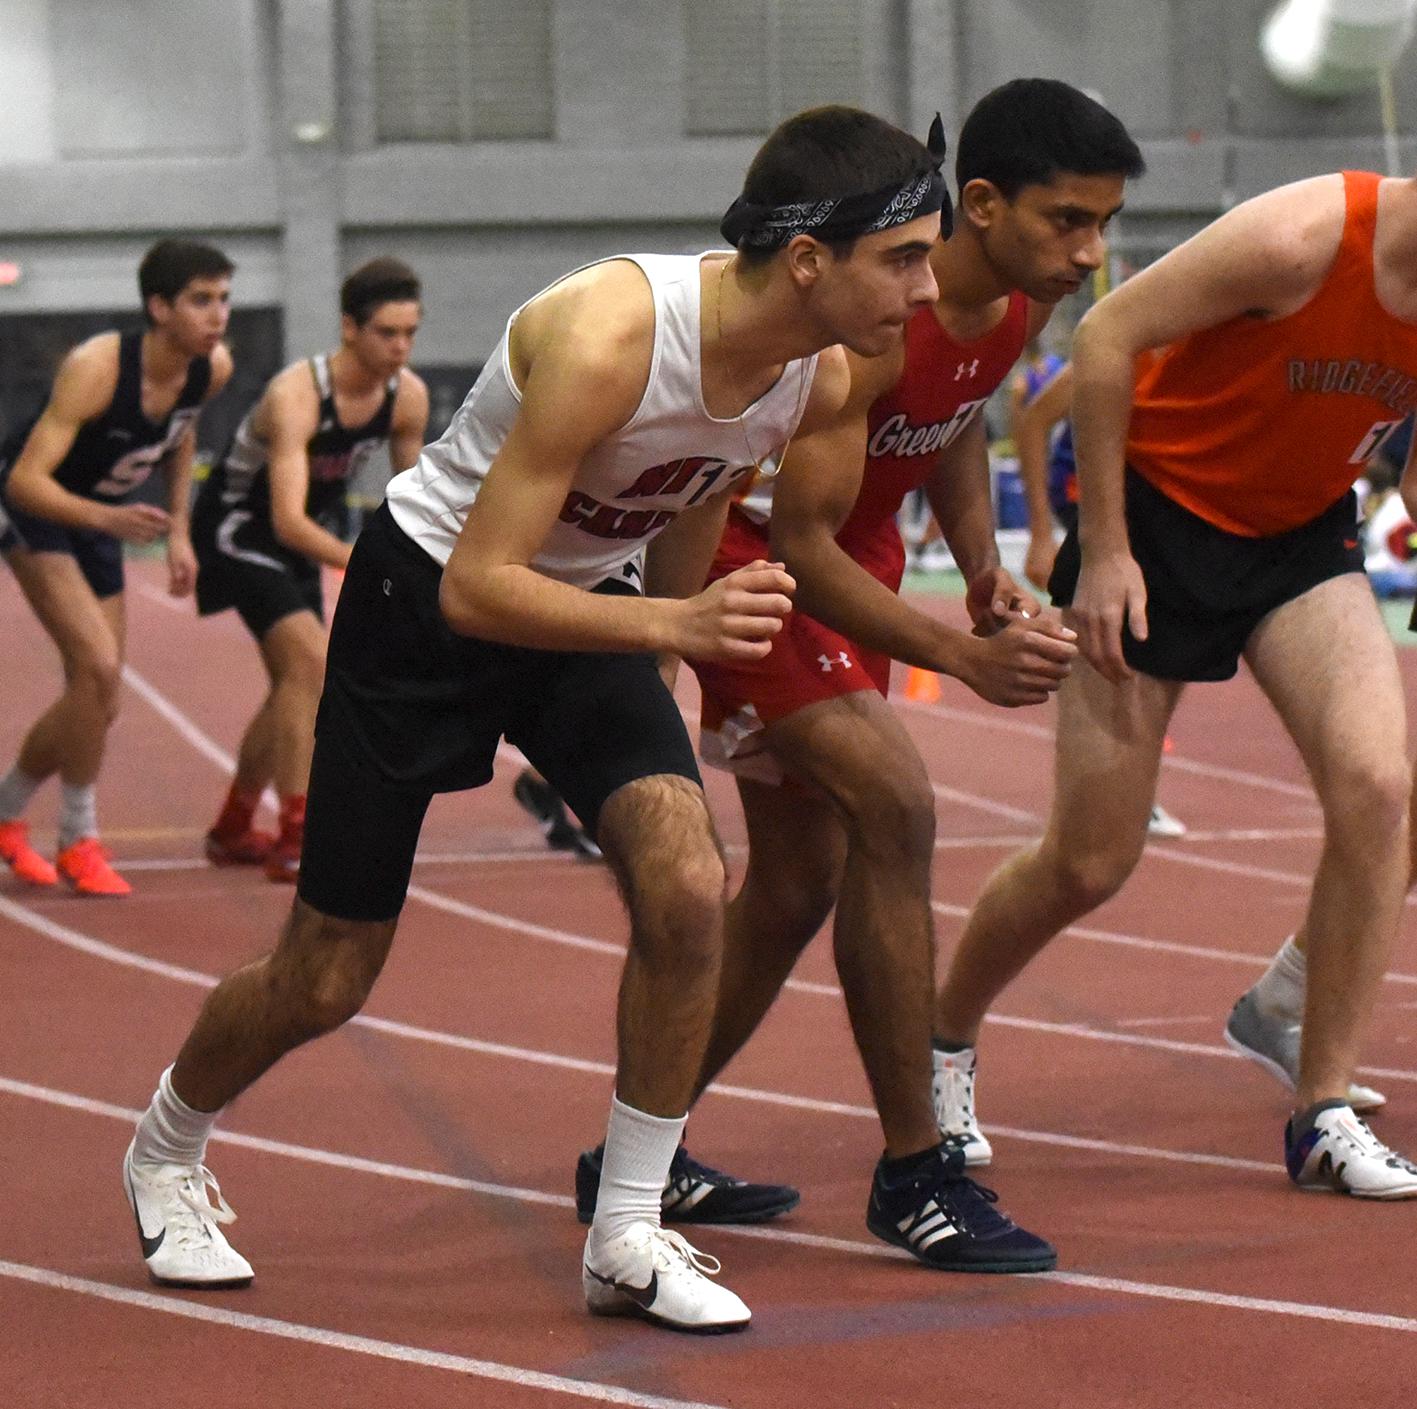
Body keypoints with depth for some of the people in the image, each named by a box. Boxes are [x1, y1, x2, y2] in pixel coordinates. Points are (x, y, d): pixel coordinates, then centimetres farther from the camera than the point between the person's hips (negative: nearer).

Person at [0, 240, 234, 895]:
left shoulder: (213, 368, -14)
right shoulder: (95, 369, -34)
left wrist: (178, 531, 5)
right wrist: (109, 519, -52)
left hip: (101, 517, 7)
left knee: (97, 705, 7)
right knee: (97, 666, -22)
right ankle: (79, 842, -8)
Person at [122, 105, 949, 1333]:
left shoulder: (820, 378, -13)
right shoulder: (610, 340, -36)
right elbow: (475, 588, -33)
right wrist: (674, 627, -43)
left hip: (590, 602, 5)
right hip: (426, 597, -5)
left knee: (687, 885, -20)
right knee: (327, 979, 4)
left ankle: (628, 1237, -4)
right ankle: (165, 1153, 36)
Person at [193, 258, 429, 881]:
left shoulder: (408, 397, -12)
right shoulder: (296, 396, -34)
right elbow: (288, 520, -43)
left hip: (300, 539, 8)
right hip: (239, 530, -8)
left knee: (295, 686, 15)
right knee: (312, 662, -24)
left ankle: (231, 831, 33)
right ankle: (294, 843, -24)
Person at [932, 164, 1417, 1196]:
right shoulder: (1303, 240, -26)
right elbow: (1108, 335, -18)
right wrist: (1103, 547, -18)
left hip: (1302, 529, 5)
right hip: (1161, 510, -4)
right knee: (1090, 860, -2)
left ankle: (1325, 1114, -6)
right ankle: (945, 1040, 28)